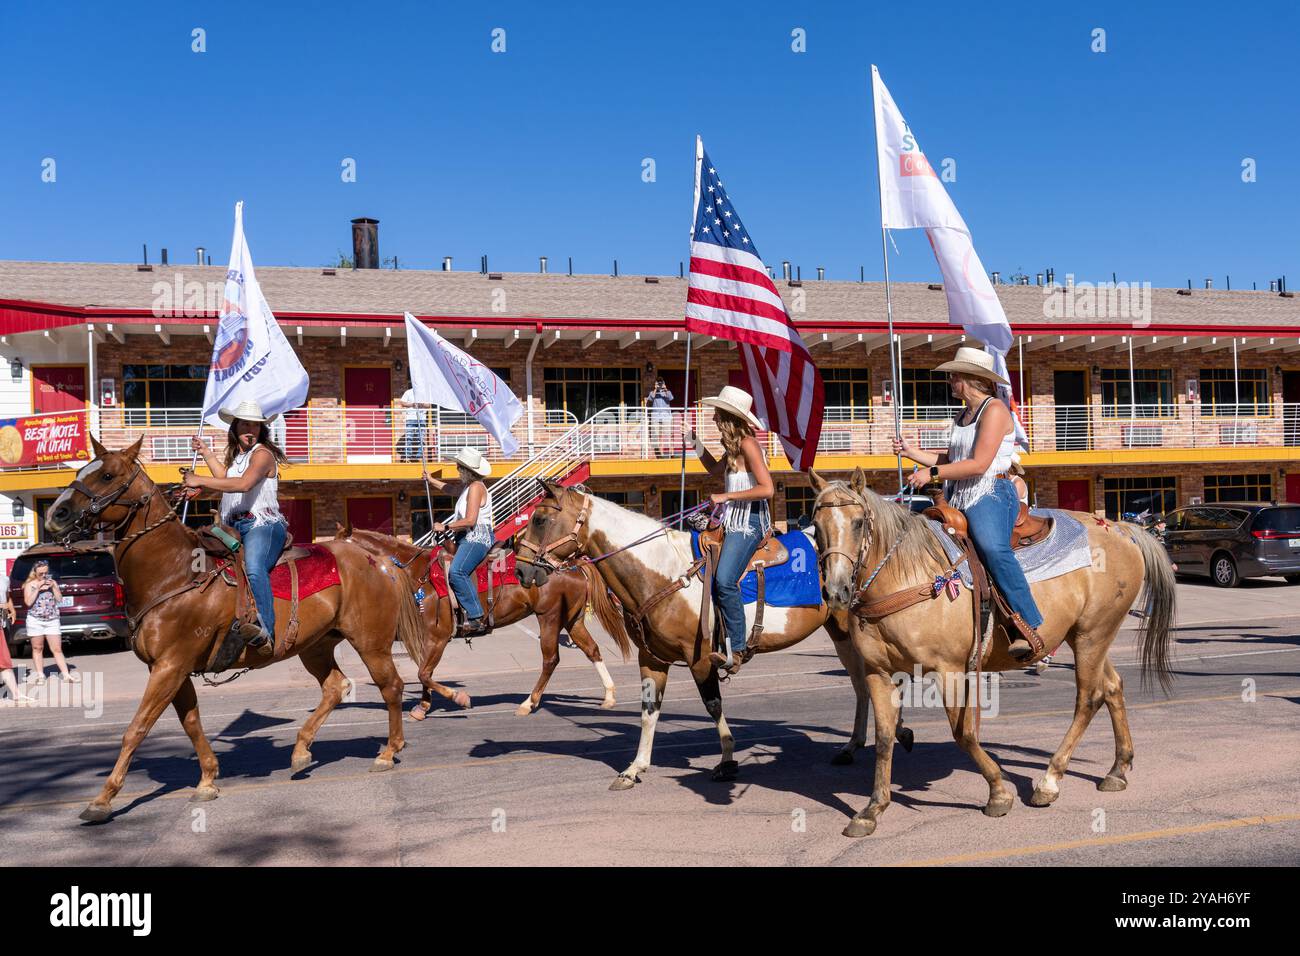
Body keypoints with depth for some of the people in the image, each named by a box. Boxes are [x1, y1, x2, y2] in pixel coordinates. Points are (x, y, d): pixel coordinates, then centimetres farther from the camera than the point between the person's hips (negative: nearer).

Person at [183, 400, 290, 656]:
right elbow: (224, 477, 44)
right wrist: (206, 452, 39)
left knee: (253, 567, -36)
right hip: (233, 526, 10)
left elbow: (243, 483, -22)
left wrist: (200, 480, -19)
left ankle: (265, 633, -49)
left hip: (263, 524, -10)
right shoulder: (236, 455, 25)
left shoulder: (262, 453, -5)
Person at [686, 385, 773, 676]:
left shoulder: (748, 444, -13)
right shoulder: (734, 446, 15)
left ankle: (737, 650, -17)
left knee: (724, 579, -24)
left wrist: (726, 496, -17)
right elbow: (715, 470, 32)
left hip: (749, 521, -10)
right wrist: (696, 444, 20)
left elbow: (766, 488, -19)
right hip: (732, 519, 10)